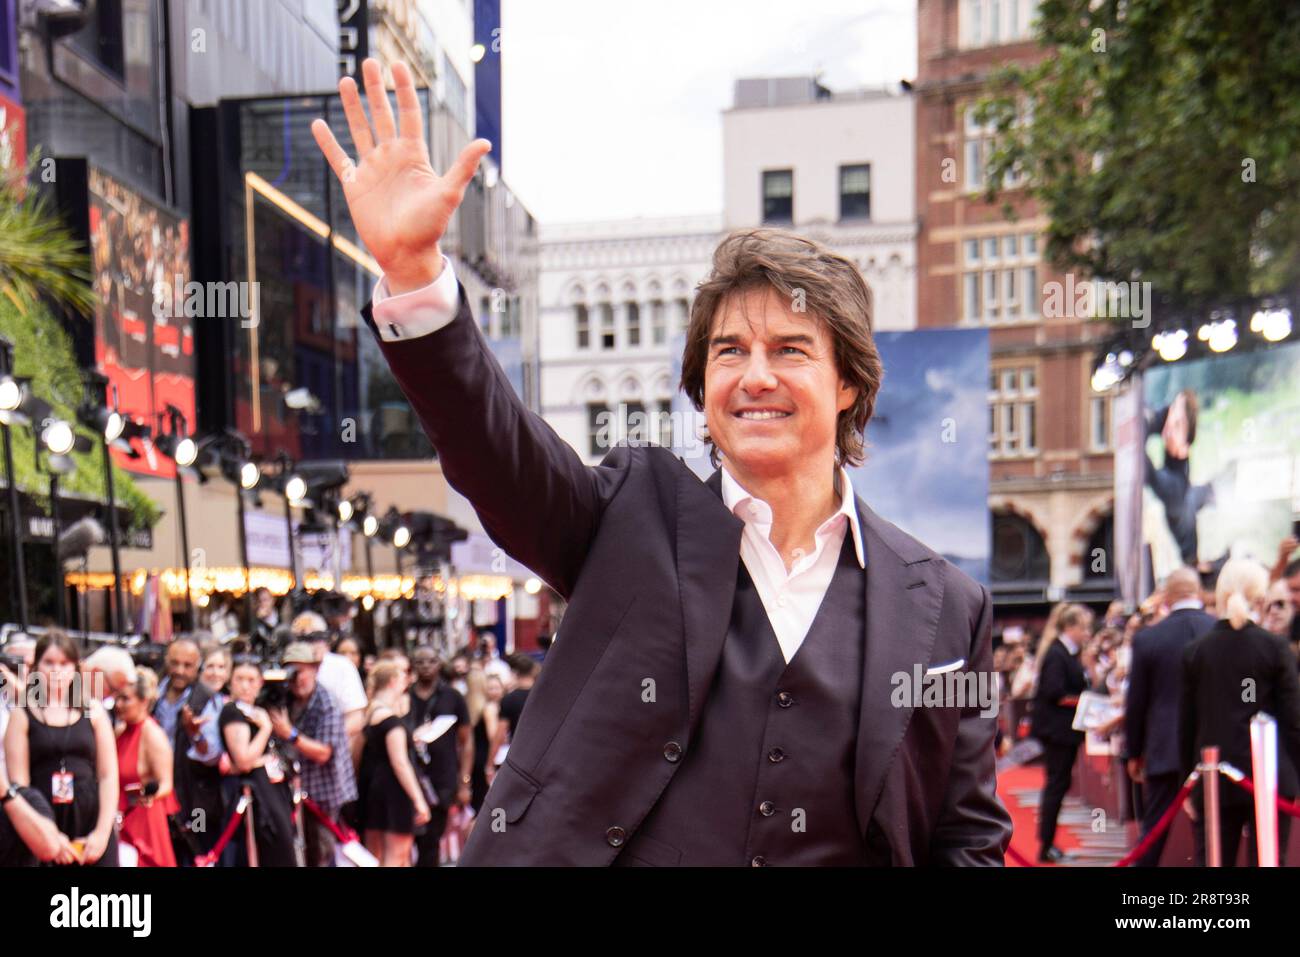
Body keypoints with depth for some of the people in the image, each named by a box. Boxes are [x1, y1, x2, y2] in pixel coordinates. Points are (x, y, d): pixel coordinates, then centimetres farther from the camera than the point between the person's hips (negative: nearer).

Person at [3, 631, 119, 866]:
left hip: (92, 824, 1)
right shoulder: (22, 715, 4)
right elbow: (18, 781, -2)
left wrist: (103, 832, -4)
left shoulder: (93, 711, 8)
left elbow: (108, 775, 5)